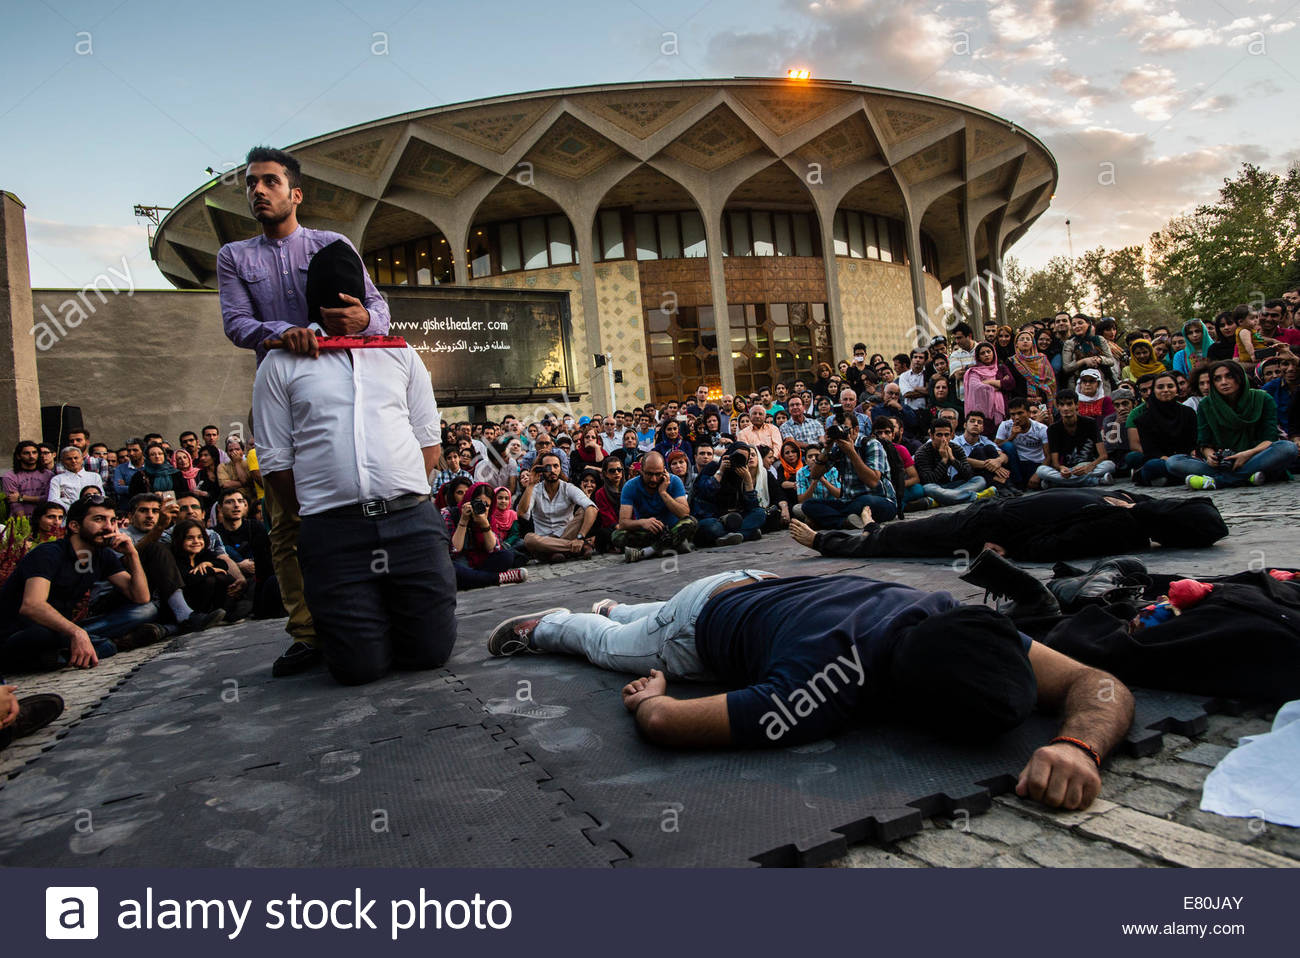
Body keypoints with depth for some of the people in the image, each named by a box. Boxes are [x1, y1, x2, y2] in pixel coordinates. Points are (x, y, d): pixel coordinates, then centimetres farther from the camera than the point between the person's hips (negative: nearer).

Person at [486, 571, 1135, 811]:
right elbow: (659, 720, -45)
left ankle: (615, 607, 68)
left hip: (767, 585, 5)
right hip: (706, 616, -5)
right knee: (610, 646, 29)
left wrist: (1079, 744, -55)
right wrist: (646, 696, -22)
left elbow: (1099, 684, -33)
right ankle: (543, 626, 57)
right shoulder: (823, 697, -50)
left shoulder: (947, 619, -36)